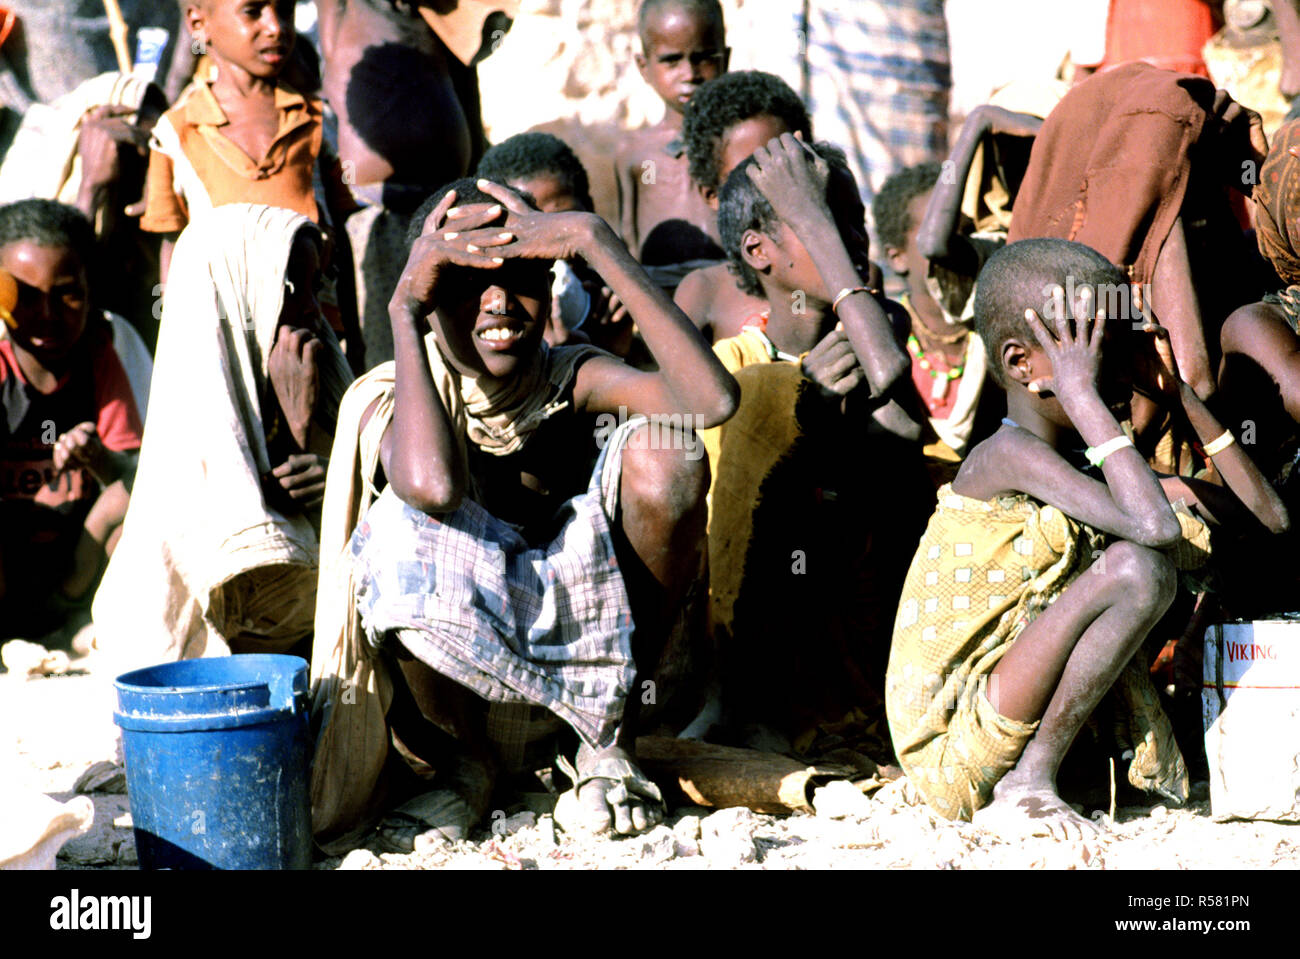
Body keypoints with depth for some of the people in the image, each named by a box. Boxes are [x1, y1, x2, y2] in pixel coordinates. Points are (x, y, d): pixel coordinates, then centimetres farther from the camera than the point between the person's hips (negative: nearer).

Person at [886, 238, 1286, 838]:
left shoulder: (1088, 466, 9)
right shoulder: (1009, 455, -17)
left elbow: (1265, 514, 9)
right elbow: (1155, 528, -32)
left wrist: (1174, 391, 6)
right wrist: (1082, 394, -24)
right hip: (956, 759, -9)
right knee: (1136, 569, -24)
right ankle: (1025, 786, -17)